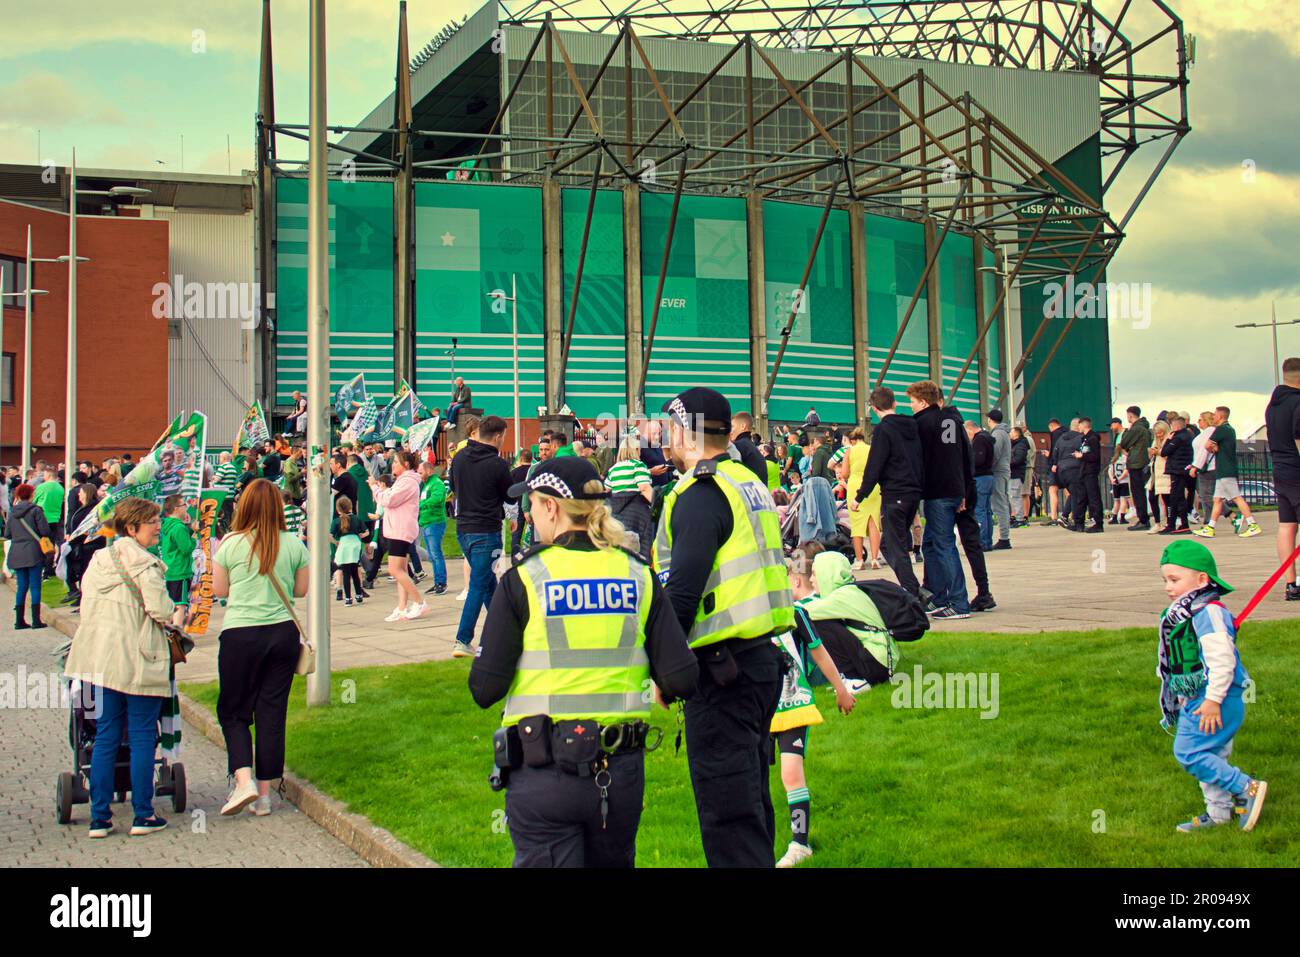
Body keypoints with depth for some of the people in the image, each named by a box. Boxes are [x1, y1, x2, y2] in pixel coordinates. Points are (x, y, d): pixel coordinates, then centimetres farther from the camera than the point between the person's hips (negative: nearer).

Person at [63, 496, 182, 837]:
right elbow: (158, 607, -19)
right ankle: (142, 815, 6)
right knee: (142, 738, 2)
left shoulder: (98, 560, 12)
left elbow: (86, 608, 14)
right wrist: (175, 617, 3)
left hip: (100, 661, 7)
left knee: (105, 737, 10)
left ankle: (99, 816, 9)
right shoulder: (143, 563, -11)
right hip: (139, 662, -6)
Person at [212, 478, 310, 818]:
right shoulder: (293, 545, -1)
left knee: (233, 711, 9)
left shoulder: (231, 544, -6)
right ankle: (264, 793, 11)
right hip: (283, 633, 2)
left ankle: (244, 779, -10)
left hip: (240, 634, -2)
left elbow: (219, 589, 3)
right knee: (272, 712, 8)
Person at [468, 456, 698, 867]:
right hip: (622, 772, 4)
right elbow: (682, 678, -5)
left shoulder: (523, 578, -8)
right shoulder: (638, 575, 1)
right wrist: (657, 685, 17)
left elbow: (485, 689, -9)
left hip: (543, 774, -4)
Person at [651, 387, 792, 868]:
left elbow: (682, 593, -22)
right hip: (762, 656, 10)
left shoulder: (701, 494, -14)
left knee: (728, 813, -5)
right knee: (750, 796, 19)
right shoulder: (750, 484, 15)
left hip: (722, 667, -10)